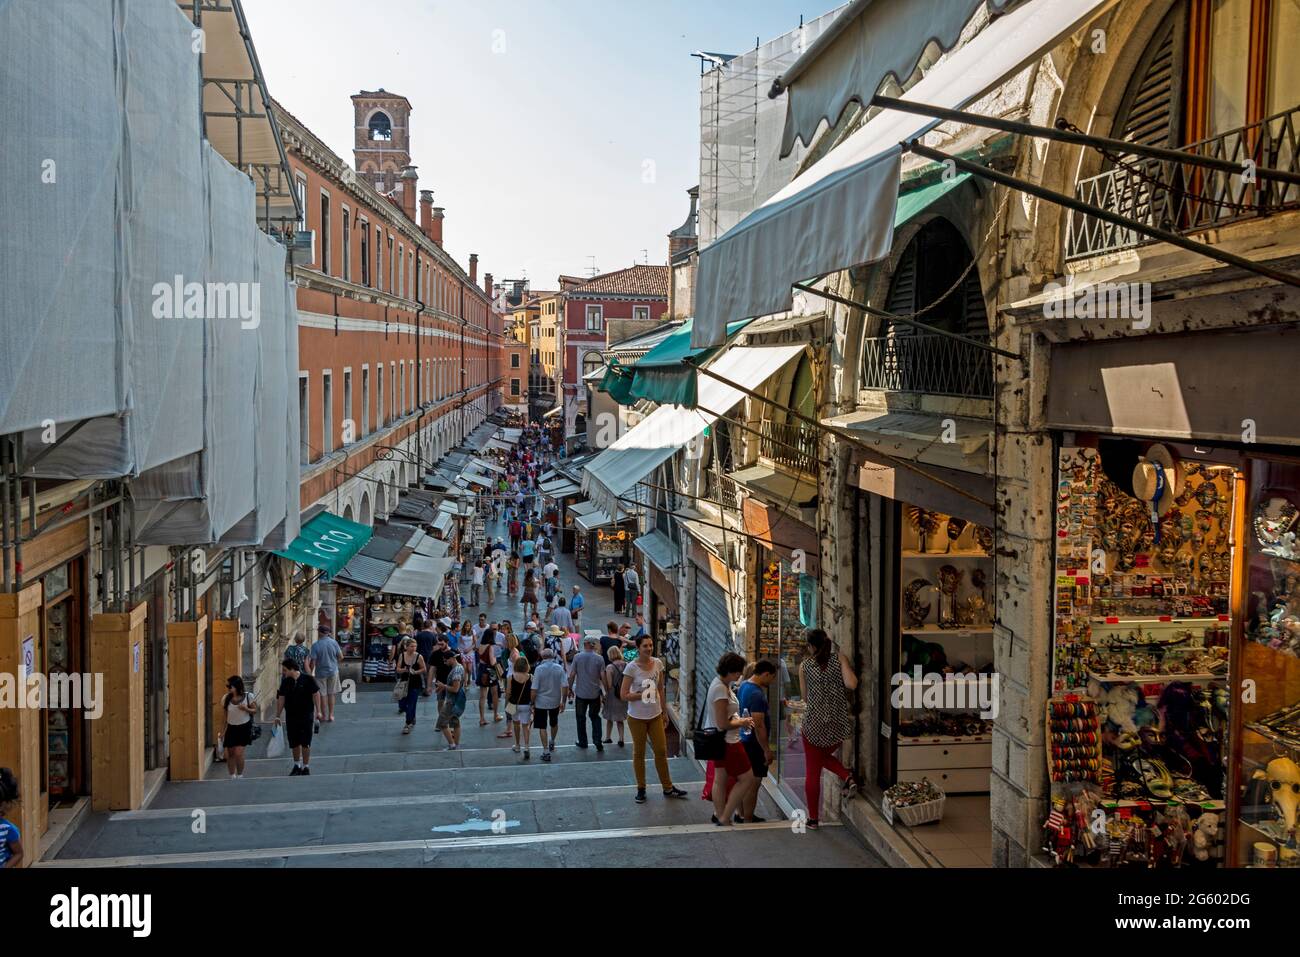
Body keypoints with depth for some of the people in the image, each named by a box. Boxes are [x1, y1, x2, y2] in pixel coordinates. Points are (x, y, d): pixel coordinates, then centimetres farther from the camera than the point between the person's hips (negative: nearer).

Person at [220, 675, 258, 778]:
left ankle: (240, 776, 8)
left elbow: (255, 711, -1)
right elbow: (224, 716, 3)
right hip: (231, 728, 3)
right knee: (230, 754, 6)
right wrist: (223, 731, 2)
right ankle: (232, 777, 22)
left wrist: (246, 709, -22)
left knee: (238, 753, -11)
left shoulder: (248, 697, -10)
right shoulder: (226, 698, -4)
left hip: (244, 728, -3)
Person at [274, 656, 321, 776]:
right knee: (294, 743, 11)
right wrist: (278, 716, 9)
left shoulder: (308, 679, -10)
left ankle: (306, 767, 13)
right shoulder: (285, 682, 2)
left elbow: (316, 694, -6)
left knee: (305, 743, 1)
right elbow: (281, 699, 7)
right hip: (291, 716, 4)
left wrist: (318, 711, -10)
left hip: (306, 716, -4)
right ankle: (297, 766, 27)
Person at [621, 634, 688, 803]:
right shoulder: (632, 667, -16)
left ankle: (667, 787, 22)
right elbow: (623, 695, -14)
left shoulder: (657, 663, -2)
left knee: (661, 751, 9)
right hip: (637, 717, -4)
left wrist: (664, 712, 13)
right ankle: (641, 789, 22)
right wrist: (643, 695, -21)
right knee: (639, 753, 9)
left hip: (655, 715, 4)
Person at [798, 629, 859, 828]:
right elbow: (851, 684, -15)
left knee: (812, 771, 10)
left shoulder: (805, 666, -2)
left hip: (814, 724, -2)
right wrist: (844, 661, 1)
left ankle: (813, 818, 14)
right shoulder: (839, 658, -2)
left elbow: (805, 697, 5)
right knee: (825, 756, 30)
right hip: (839, 723, 2)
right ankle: (848, 777, 3)